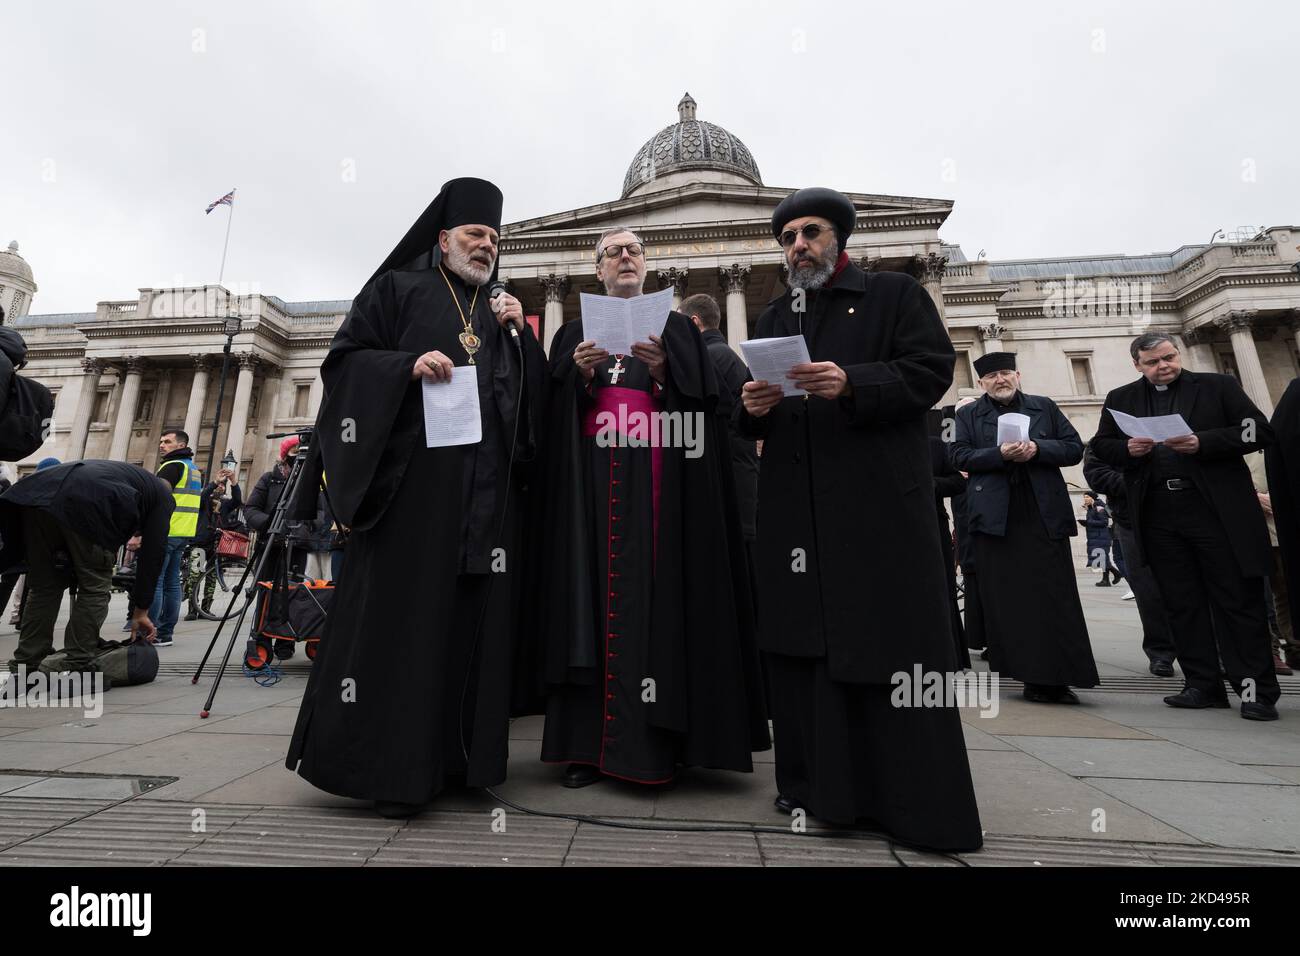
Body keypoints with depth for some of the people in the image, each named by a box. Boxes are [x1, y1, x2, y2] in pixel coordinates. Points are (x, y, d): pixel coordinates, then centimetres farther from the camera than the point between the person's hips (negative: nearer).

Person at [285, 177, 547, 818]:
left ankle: (454, 754, 15)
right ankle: (388, 762, 8)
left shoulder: (501, 312, 24)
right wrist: (409, 365, -14)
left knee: (473, 615, 4)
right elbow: (343, 359, 3)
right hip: (413, 481, -4)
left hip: (486, 491, 5)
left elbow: (533, 397, 17)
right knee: (401, 612, -4)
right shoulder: (398, 288, 12)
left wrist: (519, 334, 5)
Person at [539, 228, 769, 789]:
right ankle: (590, 742, 6)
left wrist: (662, 372, -12)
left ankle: (655, 740, 5)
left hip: (659, 480, -1)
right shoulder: (575, 333, 18)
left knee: (657, 595, -6)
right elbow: (555, 414, 8)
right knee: (595, 597, -2)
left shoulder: (677, 330, 14)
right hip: (593, 481, 2)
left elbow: (701, 405, 3)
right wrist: (581, 375, -9)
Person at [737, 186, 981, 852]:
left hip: (880, 498, -4)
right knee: (802, 645, 6)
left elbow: (933, 368, -4)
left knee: (893, 646, -1)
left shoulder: (895, 294, 10)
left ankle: (921, 805, 13)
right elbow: (752, 422, 18)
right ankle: (819, 783, 20)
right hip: (794, 507, 4)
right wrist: (753, 407, -5)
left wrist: (851, 384, -19)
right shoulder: (773, 317, 21)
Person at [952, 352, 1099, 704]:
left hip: (1046, 513, 1)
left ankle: (1057, 677, 7)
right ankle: (1033, 676, 9)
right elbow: (961, 457, -1)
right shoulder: (968, 415, 11)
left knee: (1056, 596, 0)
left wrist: (1037, 448, -9)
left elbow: (1074, 448, 9)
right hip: (996, 514, -1)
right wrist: (1000, 454, -16)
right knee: (1007, 598, 0)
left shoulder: (1044, 407, 15)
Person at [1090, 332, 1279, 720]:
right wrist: (1127, 449, -8)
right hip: (1158, 515, 3)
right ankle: (1203, 684, 17)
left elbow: (1260, 431, 0)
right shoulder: (1120, 399, 12)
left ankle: (1257, 690, 11)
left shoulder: (1217, 386, 6)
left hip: (1217, 509, -2)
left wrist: (1202, 443, -15)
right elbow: (1101, 446, 12)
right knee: (1182, 603, 8)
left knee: (1238, 600, 2)